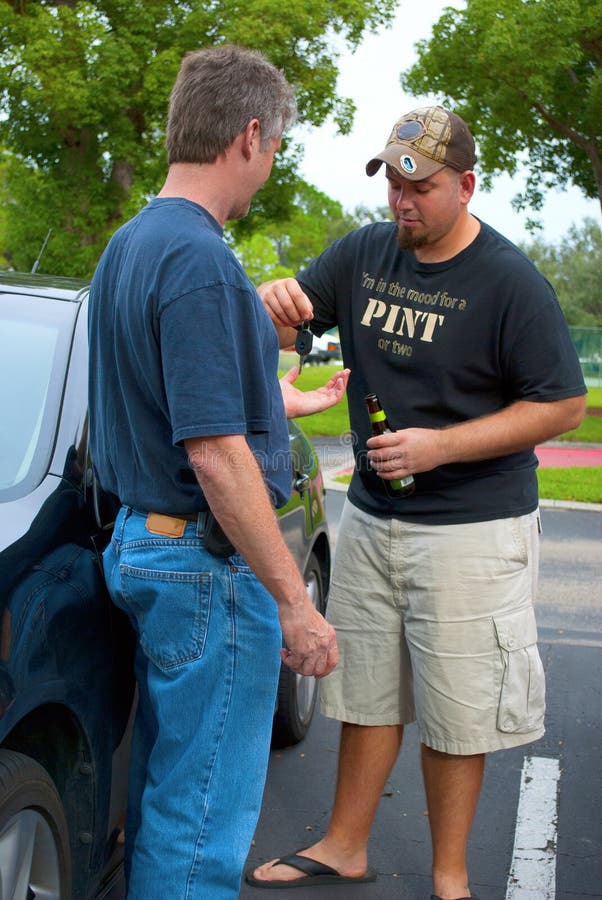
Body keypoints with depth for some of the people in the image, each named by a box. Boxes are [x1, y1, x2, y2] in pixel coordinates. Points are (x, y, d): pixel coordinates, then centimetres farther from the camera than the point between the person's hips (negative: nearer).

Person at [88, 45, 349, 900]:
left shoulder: (129, 244, 12)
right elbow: (215, 455, -25)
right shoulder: (198, 258, -21)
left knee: (164, 783, 22)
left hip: (143, 540, 10)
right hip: (211, 568, -10)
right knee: (206, 812, 1)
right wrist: (295, 603, -21)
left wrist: (289, 399, 36)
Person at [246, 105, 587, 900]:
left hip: (471, 530, -5)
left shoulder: (510, 282, -13)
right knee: (365, 692, 16)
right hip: (370, 519, 6)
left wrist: (442, 446, -21)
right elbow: (290, 314, 8)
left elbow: (564, 405, -12)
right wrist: (274, 300, -19)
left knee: (456, 712, 4)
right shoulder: (365, 253, 4)